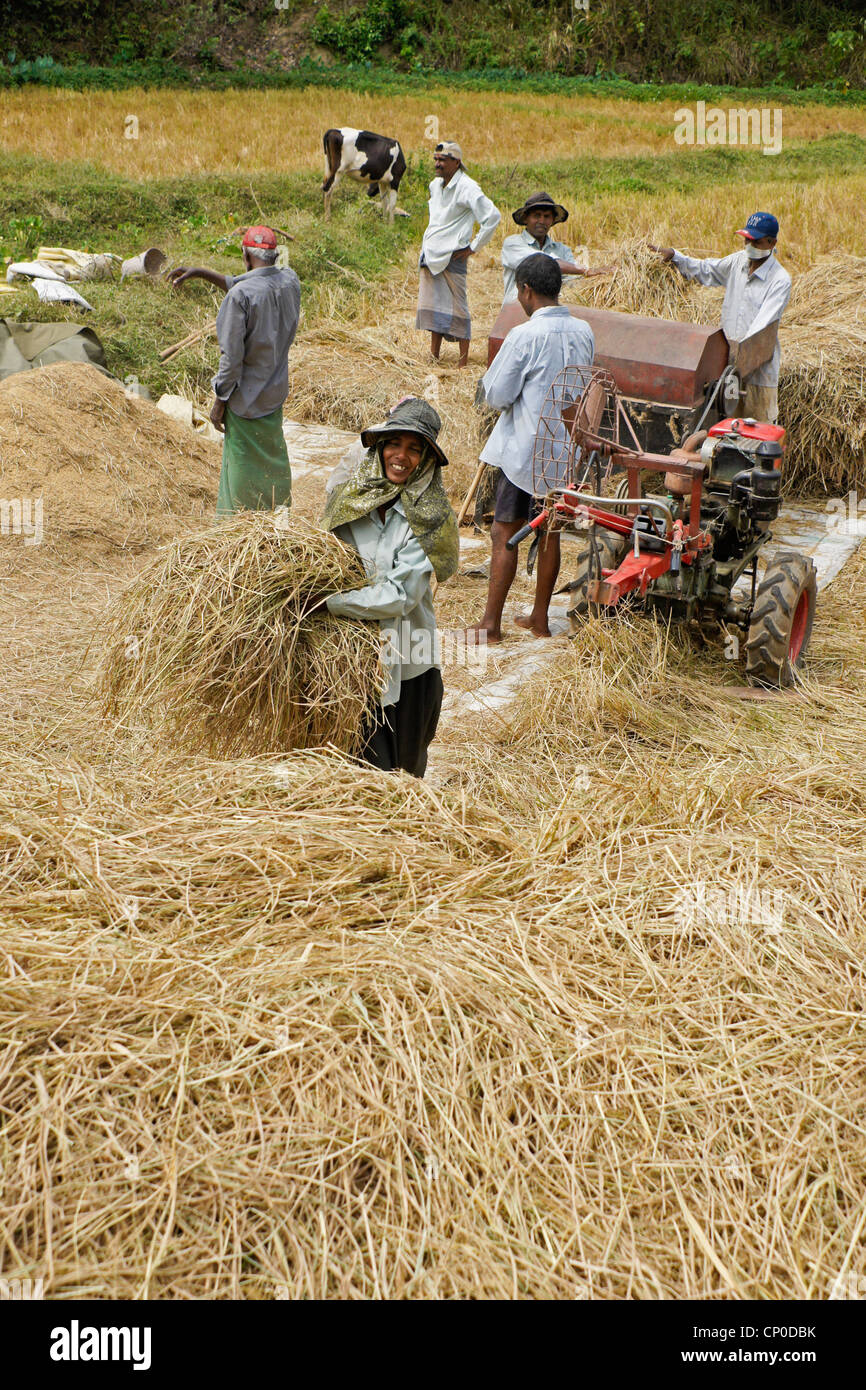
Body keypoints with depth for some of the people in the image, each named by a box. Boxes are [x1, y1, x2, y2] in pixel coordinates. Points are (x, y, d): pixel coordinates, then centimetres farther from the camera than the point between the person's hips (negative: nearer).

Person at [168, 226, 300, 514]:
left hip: (246, 396, -6)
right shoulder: (290, 282, -2)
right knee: (274, 456, 20)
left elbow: (232, 355, -20)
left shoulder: (240, 295, -22)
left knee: (242, 461, 5)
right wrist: (199, 272, 17)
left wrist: (219, 400, -10)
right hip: (276, 392, 6)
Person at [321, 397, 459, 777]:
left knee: (405, 769, 12)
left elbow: (399, 596, -20)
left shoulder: (427, 518, -11)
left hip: (405, 665, -2)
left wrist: (328, 601, -22)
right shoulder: (348, 494, 1)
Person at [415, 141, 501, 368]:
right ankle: (433, 356, 19)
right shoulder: (435, 185, 13)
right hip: (430, 255, 8)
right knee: (432, 305, 10)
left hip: (452, 256, -8)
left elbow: (492, 217, -18)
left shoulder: (467, 187, -13)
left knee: (456, 307, -4)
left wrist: (473, 247, -14)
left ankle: (463, 362, 2)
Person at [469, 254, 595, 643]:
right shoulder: (583, 332, 3)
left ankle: (491, 622, 5)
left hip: (525, 450, -6)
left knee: (504, 533, 2)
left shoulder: (524, 336, -17)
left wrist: (490, 374, 6)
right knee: (550, 532, 13)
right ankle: (540, 618, 21)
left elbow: (496, 396, -13)